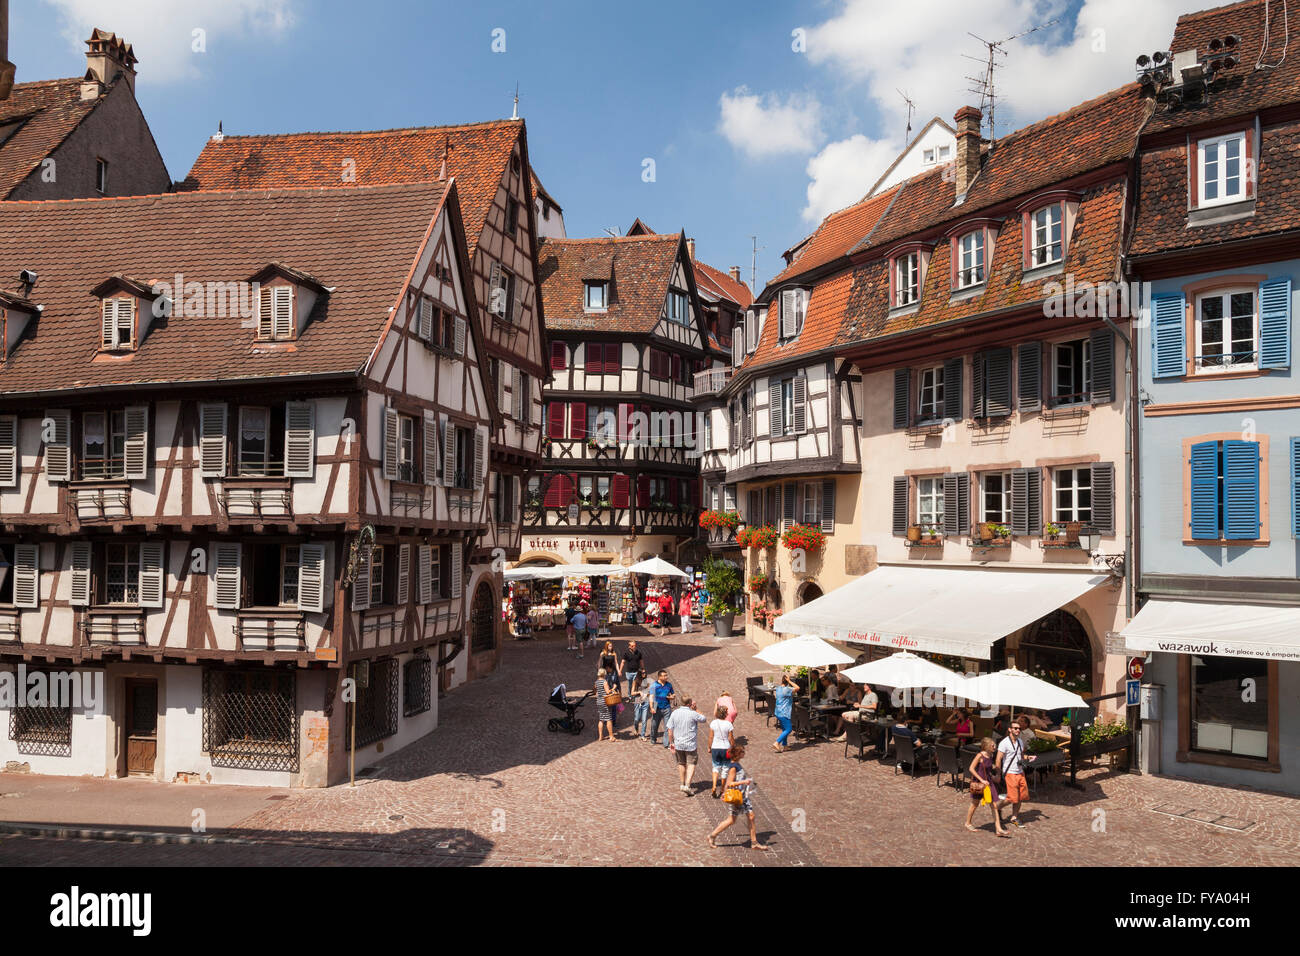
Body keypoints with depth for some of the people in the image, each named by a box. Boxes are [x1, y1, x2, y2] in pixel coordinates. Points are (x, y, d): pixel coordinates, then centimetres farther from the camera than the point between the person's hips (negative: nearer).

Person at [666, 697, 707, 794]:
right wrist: (696, 710, 3)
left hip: (678, 743, 4)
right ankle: (687, 785, -10)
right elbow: (703, 719, 3)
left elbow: (670, 729, -1)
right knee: (691, 764, 3)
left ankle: (683, 784, 31)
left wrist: (671, 742, 7)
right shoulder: (693, 714, -15)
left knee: (681, 763, 20)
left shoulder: (675, 713, -3)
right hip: (691, 744, -4)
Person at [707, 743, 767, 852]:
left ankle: (754, 842, 15)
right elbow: (729, 783, -24)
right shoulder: (733, 767, -21)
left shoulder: (737, 764, 8)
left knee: (751, 816, 8)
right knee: (732, 820, -1)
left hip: (743, 795, 10)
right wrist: (743, 782, -26)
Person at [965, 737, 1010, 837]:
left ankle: (998, 829, 4)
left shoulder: (990, 755, 2)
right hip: (978, 784, -6)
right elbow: (971, 769, -19)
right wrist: (981, 780, -21)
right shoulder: (980, 756, -19)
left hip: (988, 783, 6)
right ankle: (968, 823, 30)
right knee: (975, 804, 11)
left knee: (995, 805, 1)